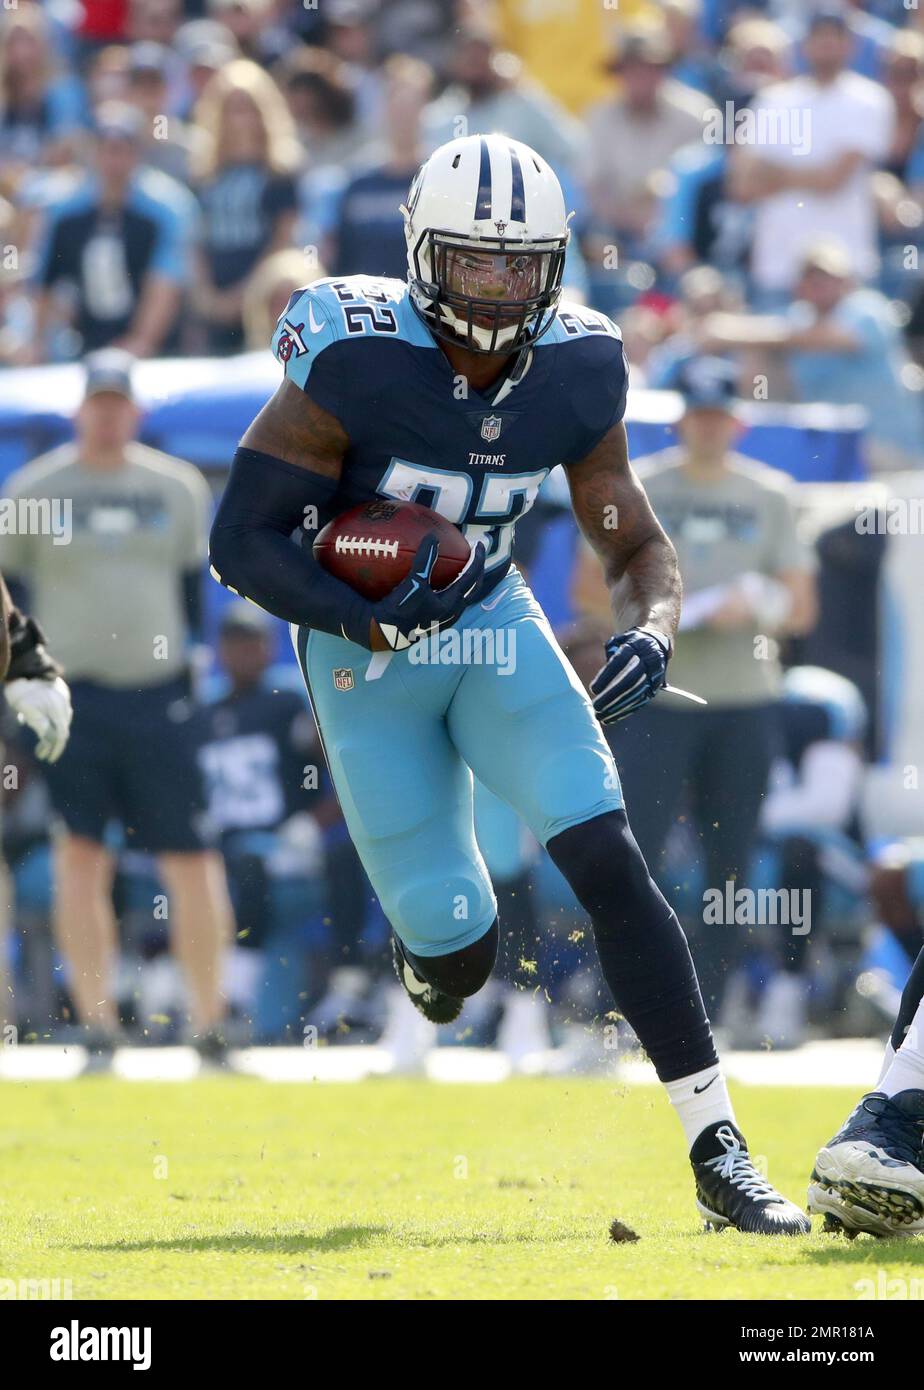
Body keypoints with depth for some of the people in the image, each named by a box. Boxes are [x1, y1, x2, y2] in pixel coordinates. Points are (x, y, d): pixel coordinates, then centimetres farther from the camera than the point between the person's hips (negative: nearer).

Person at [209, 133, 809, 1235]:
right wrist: (366, 617, -32)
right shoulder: (354, 363, -24)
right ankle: (427, 938, 40)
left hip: (493, 626, 3)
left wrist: (650, 631, -22)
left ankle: (717, 1152, -14)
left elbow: (637, 545, 0)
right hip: (367, 655, -3)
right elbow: (241, 541, -19)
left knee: (610, 863, -16)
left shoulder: (575, 374, -10)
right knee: (456, 957, -3)